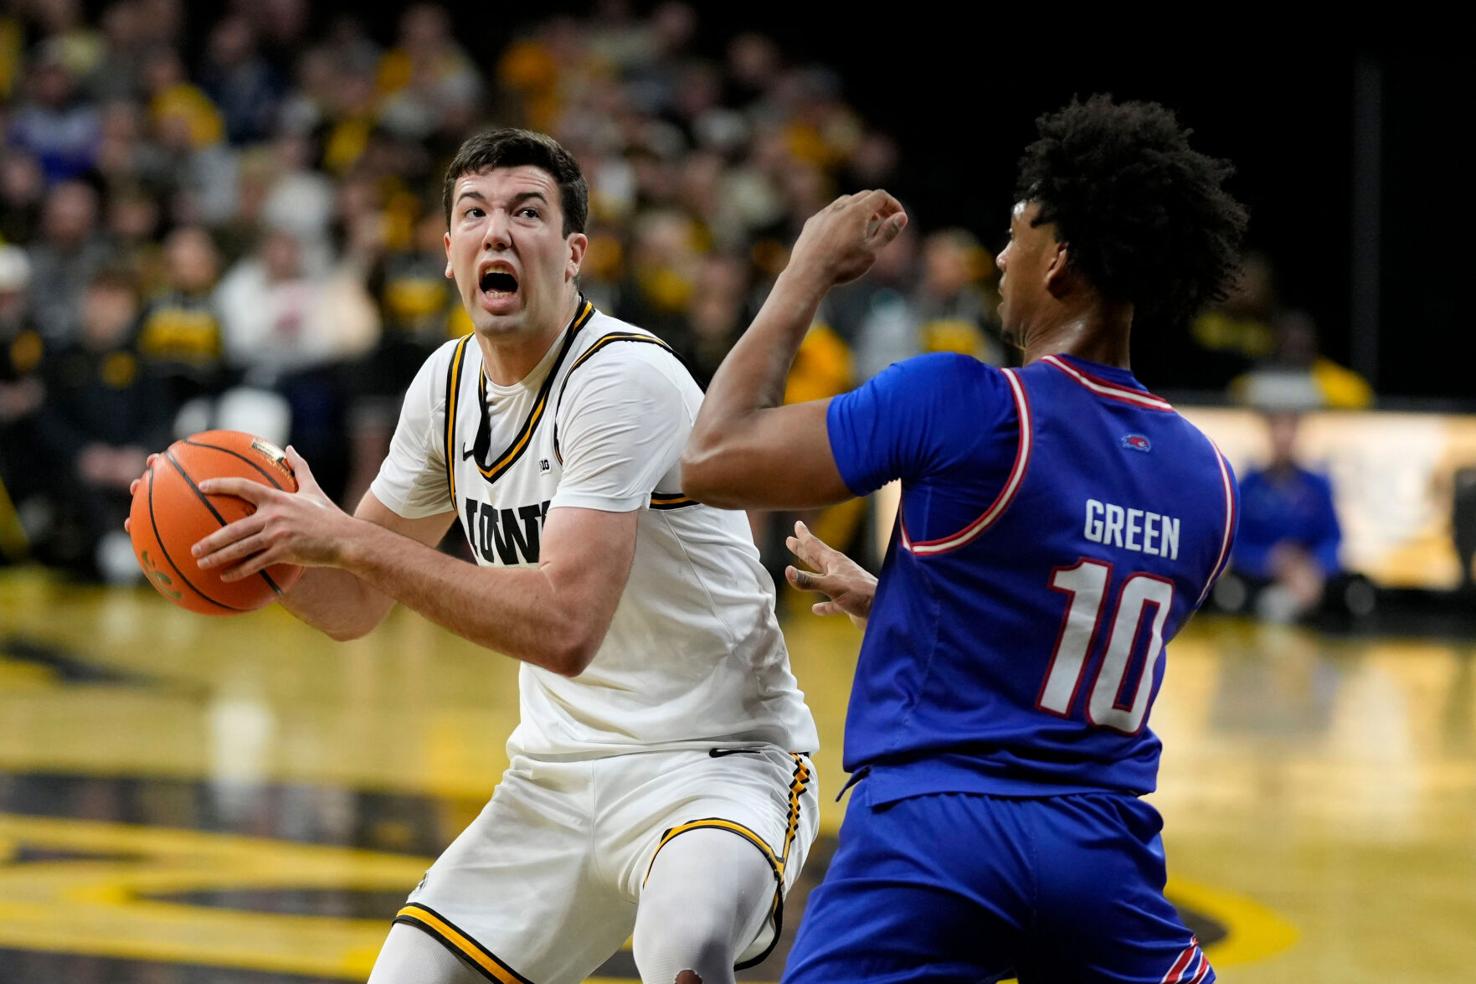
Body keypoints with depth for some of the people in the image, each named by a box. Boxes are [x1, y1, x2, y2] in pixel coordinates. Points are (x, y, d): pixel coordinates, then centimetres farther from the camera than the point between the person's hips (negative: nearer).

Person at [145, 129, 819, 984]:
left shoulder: (622, 377, -21)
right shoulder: (450, 382, 4)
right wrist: (266, 543, -10)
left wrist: (350, 539, -29)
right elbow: (353, 606, 12)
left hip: (718, 761, -7)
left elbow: (566, 626, -31)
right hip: (560, 775, 7)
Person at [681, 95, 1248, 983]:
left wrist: (809, 273, 3)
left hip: (933, 842, -5)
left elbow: (714, 460, -8)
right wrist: (879, 598, 36)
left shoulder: (966, 405, -11)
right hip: (1106, 860, 5)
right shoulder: (1206, 476, 8)